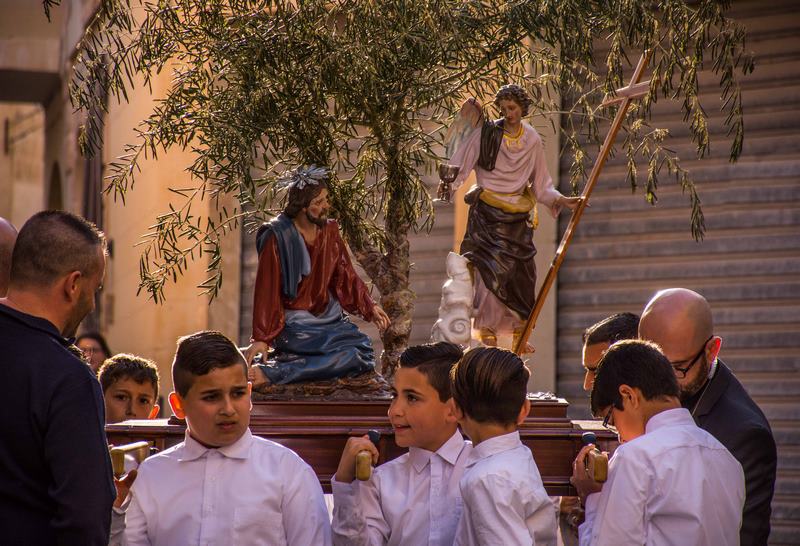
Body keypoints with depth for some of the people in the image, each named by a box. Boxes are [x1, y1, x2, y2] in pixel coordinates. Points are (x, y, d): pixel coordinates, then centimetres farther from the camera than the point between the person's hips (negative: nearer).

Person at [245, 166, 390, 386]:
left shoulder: (329, 231, 6)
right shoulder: (277, 237, -14)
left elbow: (346, 276, 14)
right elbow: (267, 289, -13)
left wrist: (369, 307, 4)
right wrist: (262, 337, -15)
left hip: (327, 316, 8)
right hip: (294, 324, -8)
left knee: (363, 350, -13)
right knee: (357, 354, -23)